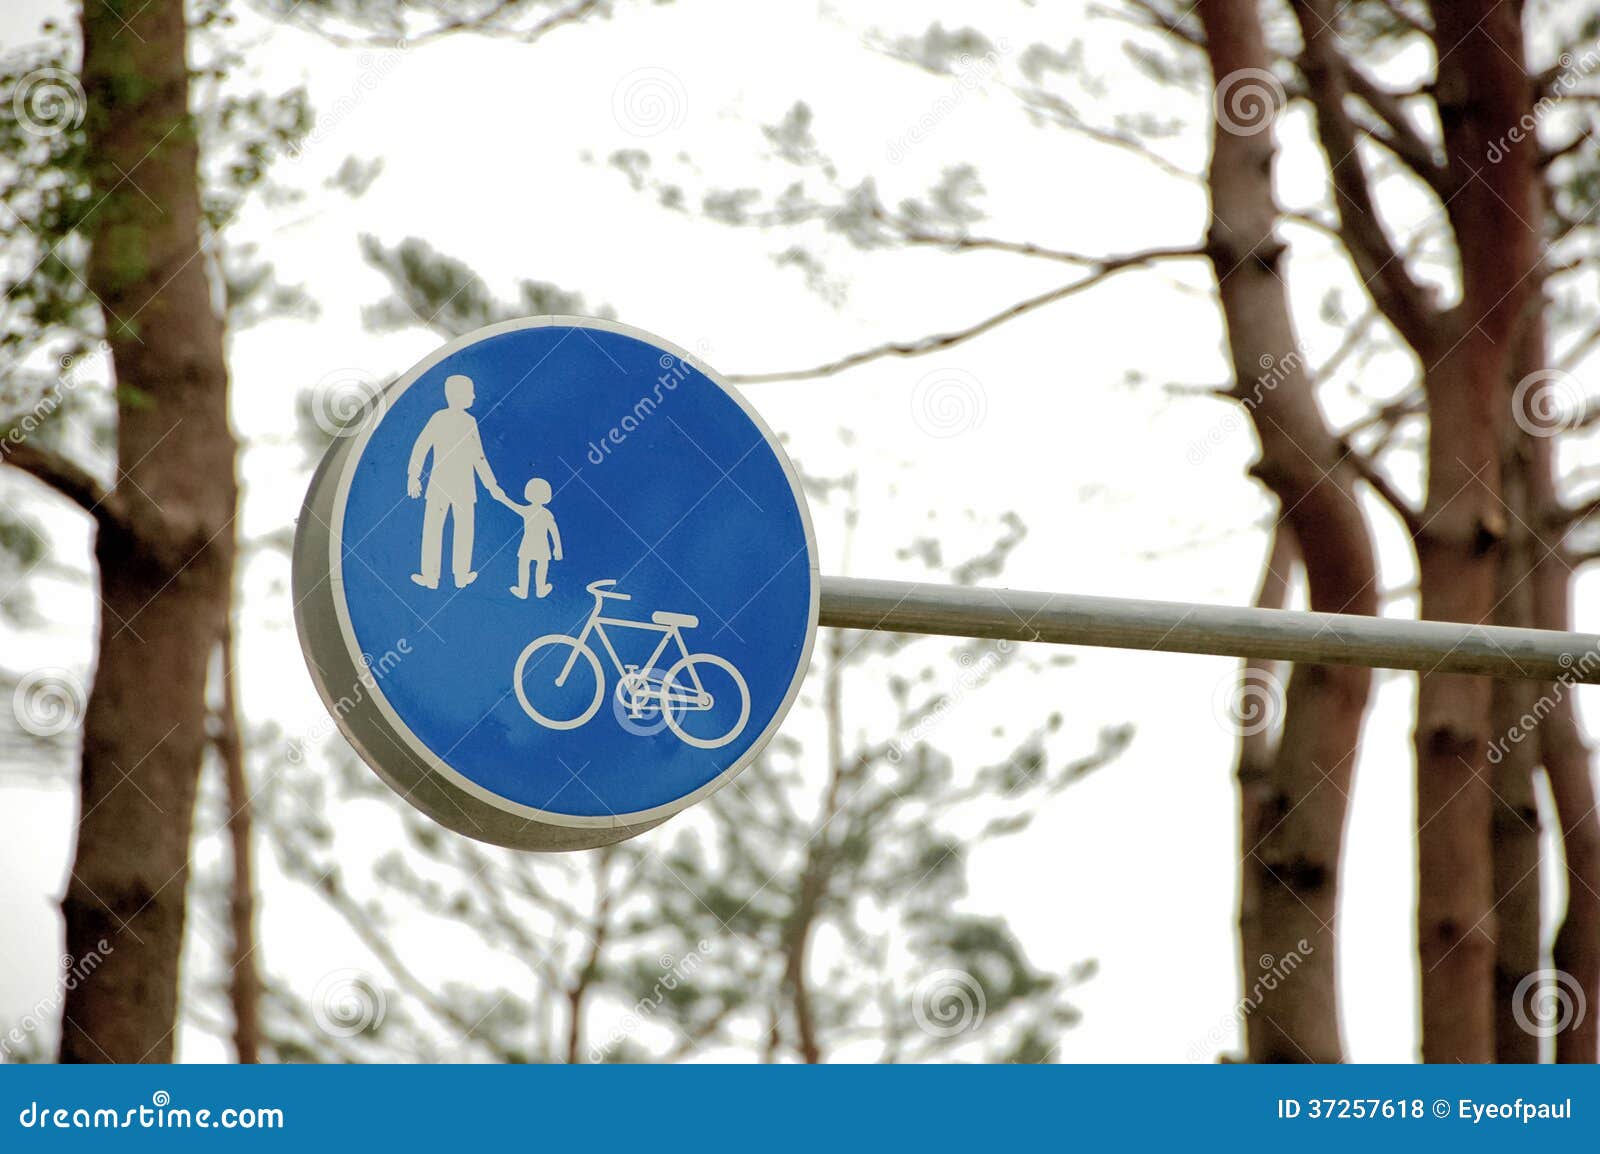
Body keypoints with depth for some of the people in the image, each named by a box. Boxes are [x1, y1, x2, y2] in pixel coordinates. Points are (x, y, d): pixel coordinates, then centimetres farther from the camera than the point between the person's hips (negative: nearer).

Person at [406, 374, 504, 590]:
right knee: (463, 529, 13)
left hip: (439, 483, 1)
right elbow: (478, 458, -12)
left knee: (433, 529, 9)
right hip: (464, 485, -1)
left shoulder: (437, 418, -6)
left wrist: (413, 476, 1)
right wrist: (492, 485, -5)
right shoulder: (469, 422, -12)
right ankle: (461, 575, 19)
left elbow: (420, 447, -7)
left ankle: (431, 576, 10)